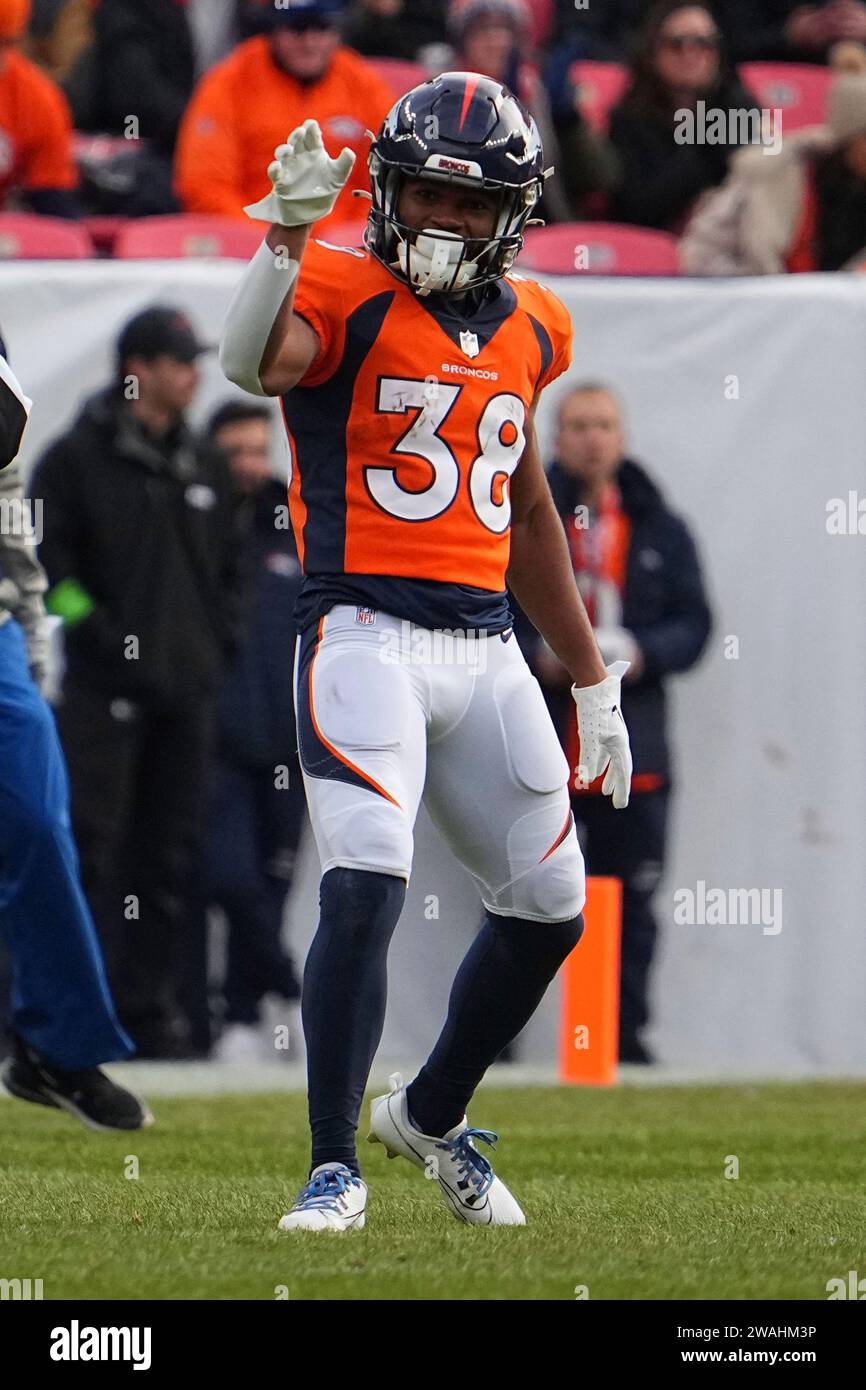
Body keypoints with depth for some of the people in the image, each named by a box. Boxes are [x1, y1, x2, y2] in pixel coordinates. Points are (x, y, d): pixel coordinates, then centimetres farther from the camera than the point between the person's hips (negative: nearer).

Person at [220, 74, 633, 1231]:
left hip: (486, 646, 7)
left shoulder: (525, 327, 14)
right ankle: (336, 1167, -10)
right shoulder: (345, 294, -5)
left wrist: (594, 686, 25)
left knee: (550, 908, 12)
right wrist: (290, 231, -40)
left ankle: (432, 1114, 33)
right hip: (367, 633, -6)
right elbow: (255, 365, -28)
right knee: (366, 891, -19)